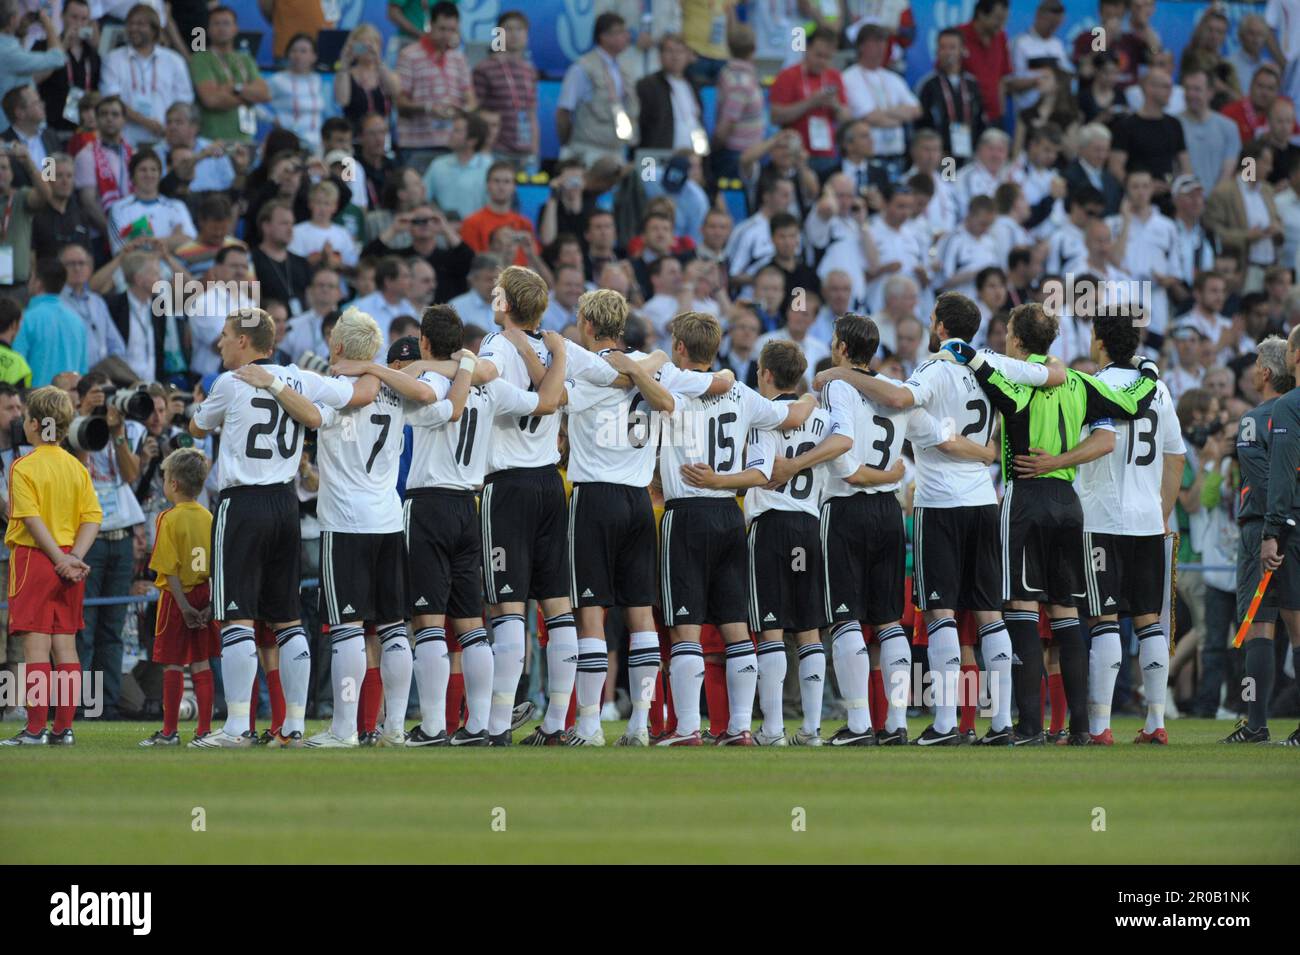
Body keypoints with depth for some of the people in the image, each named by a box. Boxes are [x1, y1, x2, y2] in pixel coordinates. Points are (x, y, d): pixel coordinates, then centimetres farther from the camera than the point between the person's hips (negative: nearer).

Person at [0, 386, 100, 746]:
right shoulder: (76, 467, 8)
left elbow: (33, 519, -16)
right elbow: (92, 517, 1)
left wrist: (61, 560, -16)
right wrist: (74, 556, -7)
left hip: (34, 558, -6)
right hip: (67, 560, 6)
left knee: (36, 646, -6)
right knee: (65, 646, 8)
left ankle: (36, 728, -8)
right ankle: (64, 727, 8)